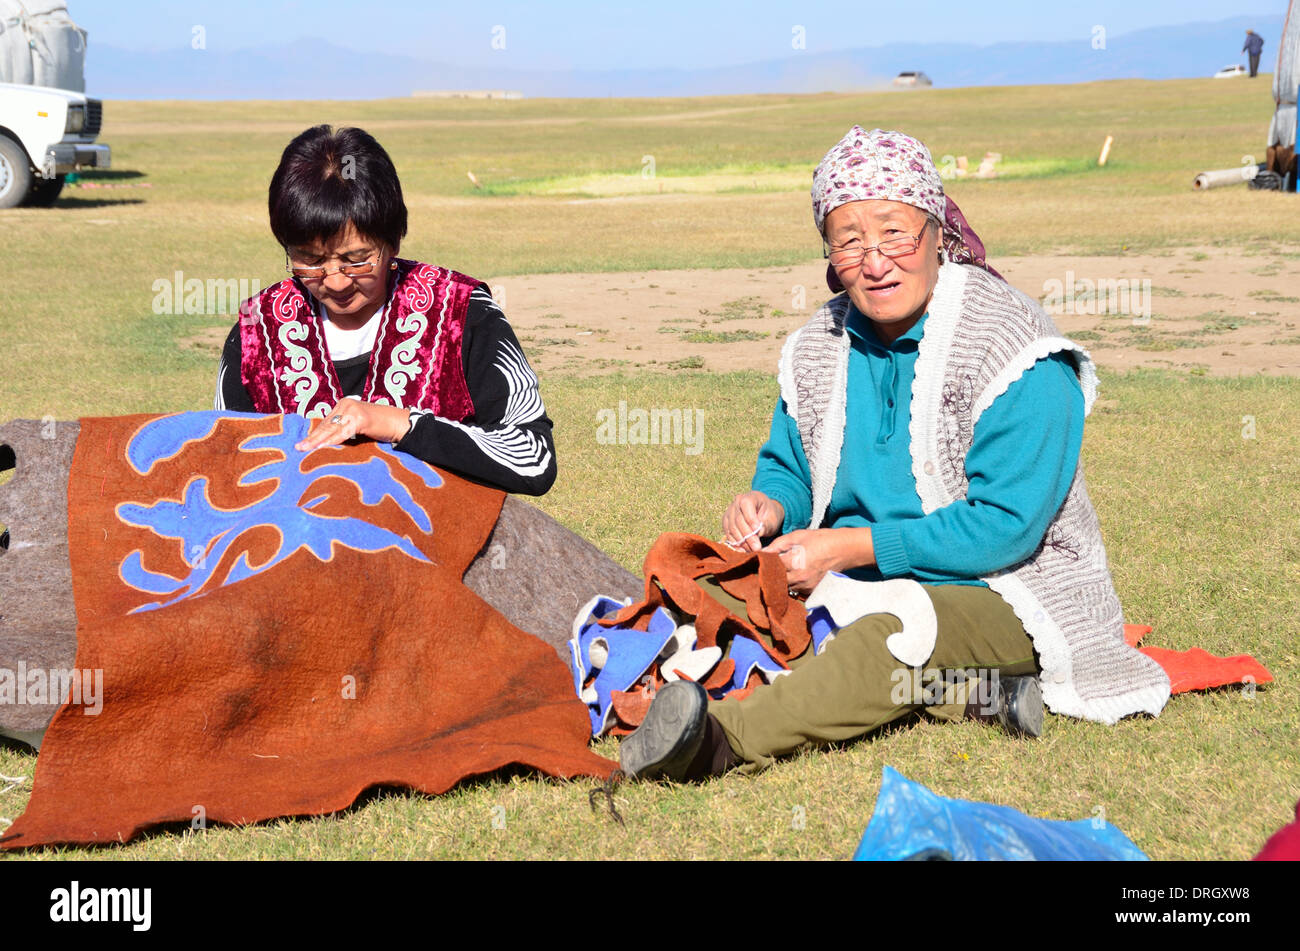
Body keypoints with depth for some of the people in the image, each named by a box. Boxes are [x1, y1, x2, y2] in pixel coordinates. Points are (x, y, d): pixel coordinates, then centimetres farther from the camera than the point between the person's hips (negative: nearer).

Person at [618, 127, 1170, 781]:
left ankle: (720, 739, -56)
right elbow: (789, 465, 16)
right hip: (859, 586, 6)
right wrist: (768, 505, -10)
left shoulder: (1019, 357, -16)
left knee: (897, 632, -38)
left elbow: (1005, 527, -21)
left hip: (998, 595, -6)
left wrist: (849, 546, -23)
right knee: (716, 595, -17)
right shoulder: (821, 347, 4)